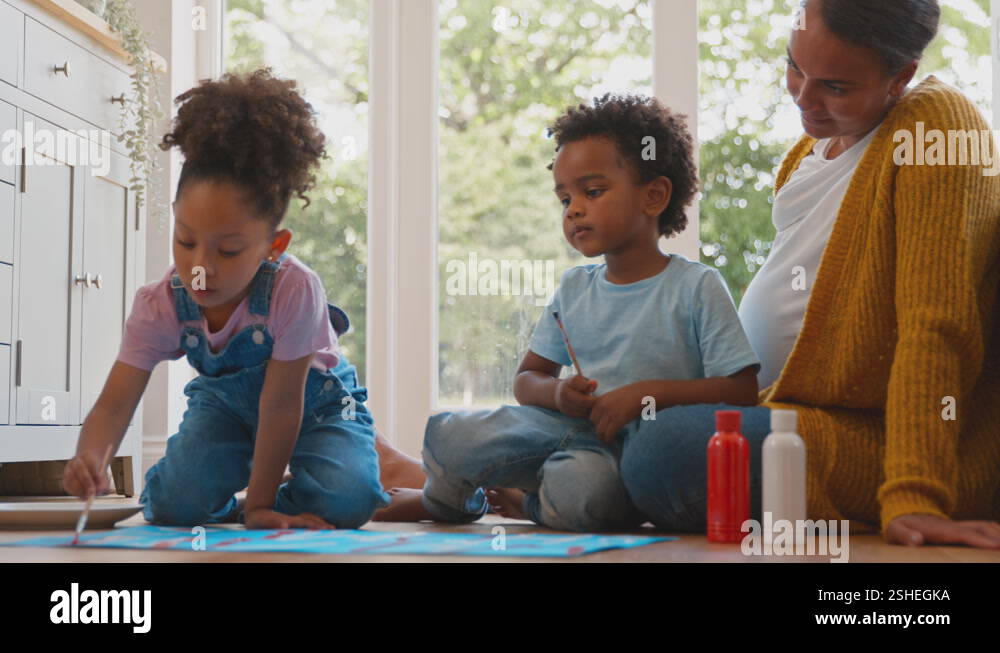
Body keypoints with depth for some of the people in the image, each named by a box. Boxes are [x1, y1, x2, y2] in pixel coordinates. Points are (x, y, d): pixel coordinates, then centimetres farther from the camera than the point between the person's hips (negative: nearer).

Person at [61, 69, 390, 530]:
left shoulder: (295, 290, -38)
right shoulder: (158, 305, -26)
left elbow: (281, 404, -30)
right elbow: (114, 405, -28)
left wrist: (259, 505, -23)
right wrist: (88, 457, -52)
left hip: (315, 401, -2)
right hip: (225, 401, 3)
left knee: (345, 500, -29)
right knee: (175, 505, -22)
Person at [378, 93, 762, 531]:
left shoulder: (696, 287, -4)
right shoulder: (574, 288, 12)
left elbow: (742, 390, -9)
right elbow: (527, 378, 17)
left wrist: (650, 392, -19)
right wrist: (557, 393, -8)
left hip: (638, 447, -4)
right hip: (569, 428, 5)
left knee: (582, 485, -40)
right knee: (447, 437, -19)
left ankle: (522, 502, -2)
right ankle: (449, 500, 18)